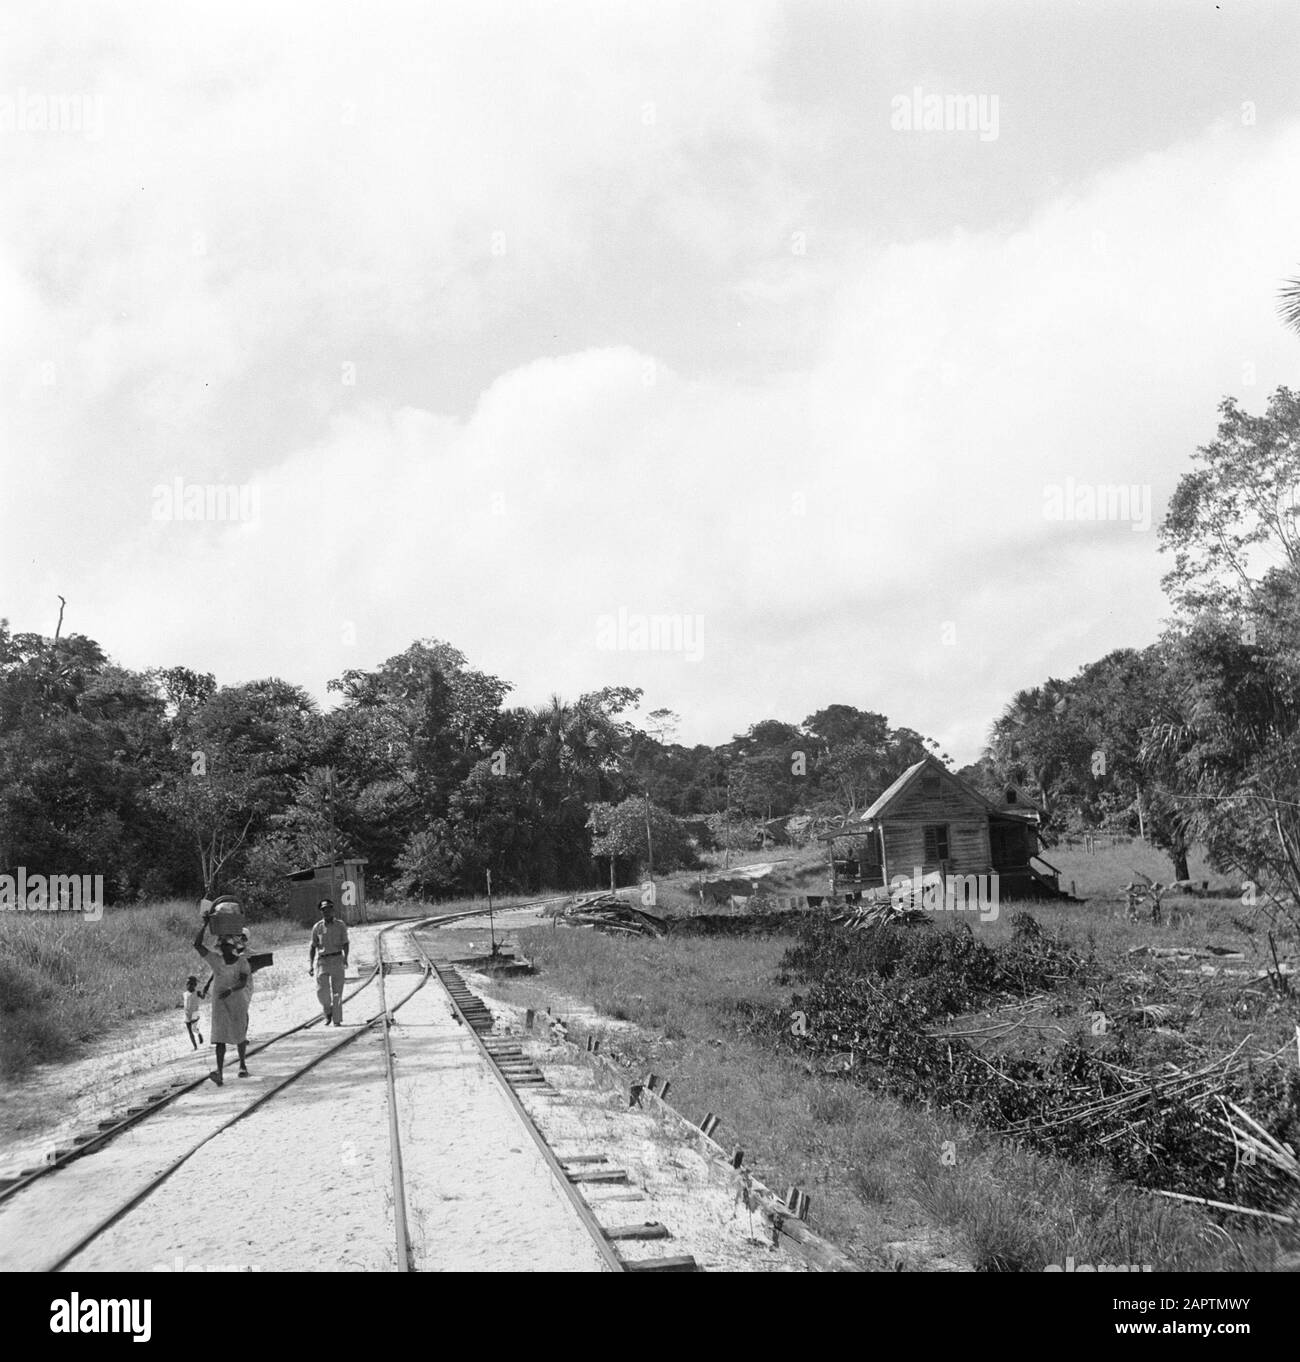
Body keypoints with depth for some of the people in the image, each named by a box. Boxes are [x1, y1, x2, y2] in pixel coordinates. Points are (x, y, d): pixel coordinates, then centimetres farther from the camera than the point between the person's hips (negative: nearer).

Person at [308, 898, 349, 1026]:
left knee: (337, 991, -2)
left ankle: (337, 1020, 3)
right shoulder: (317, 927, 6)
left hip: (336, 959, -1)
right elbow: (312, 947, 8)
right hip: (321, 961, 1)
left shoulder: (341, 926, 3)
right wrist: (310, 964, -1)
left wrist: (345, 958, -14)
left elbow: (345, 944, 2)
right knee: (321, 990, -8)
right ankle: (328, 1012, 19)